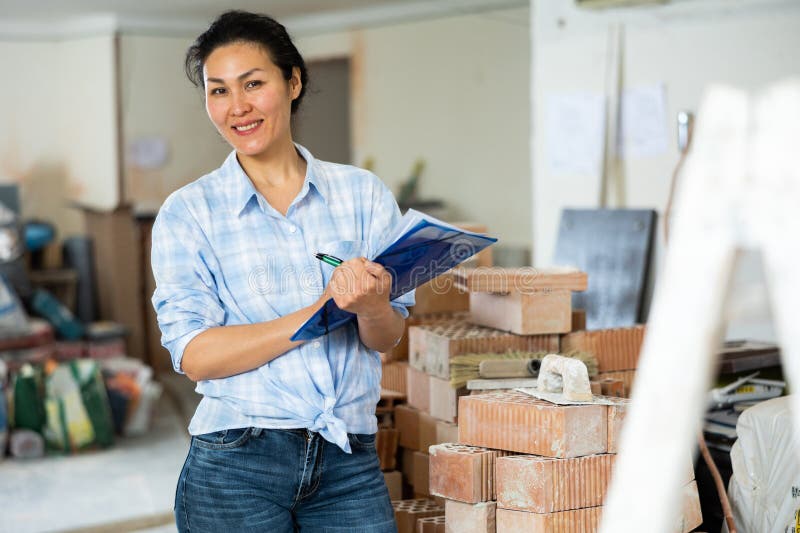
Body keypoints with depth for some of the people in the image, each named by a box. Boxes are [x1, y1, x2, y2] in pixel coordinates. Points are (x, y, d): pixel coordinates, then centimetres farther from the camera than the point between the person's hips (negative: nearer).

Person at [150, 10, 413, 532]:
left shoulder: (364, 193, 4)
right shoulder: (188, 212, -1)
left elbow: (388, 338, 1)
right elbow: (196, 355, -11)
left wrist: (371, 306, -22)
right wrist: (320, 311, -20)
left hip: (350, 462, 2)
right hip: (237, 464, -1)